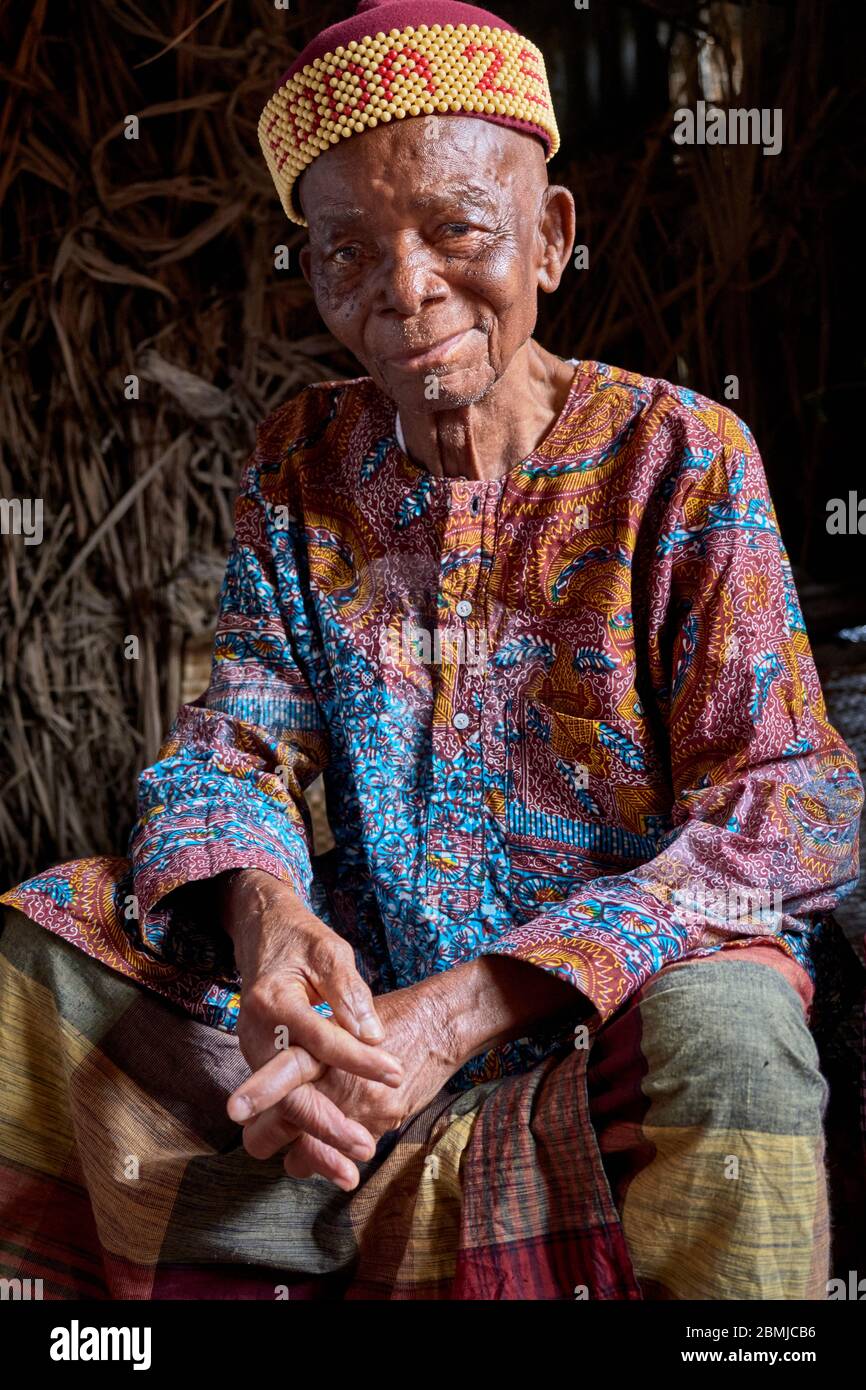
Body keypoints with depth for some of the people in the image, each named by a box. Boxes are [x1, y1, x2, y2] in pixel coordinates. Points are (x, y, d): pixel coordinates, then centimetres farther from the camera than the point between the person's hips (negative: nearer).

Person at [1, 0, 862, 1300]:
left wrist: (465, 1009, -27)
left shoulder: (680, 458, -8)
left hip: (619, 1001, -3)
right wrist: (263, 916, -27)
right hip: (353, 991, 4)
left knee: (720, 1042, -37)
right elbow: (231, 746, 0)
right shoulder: (305, 462, 5)